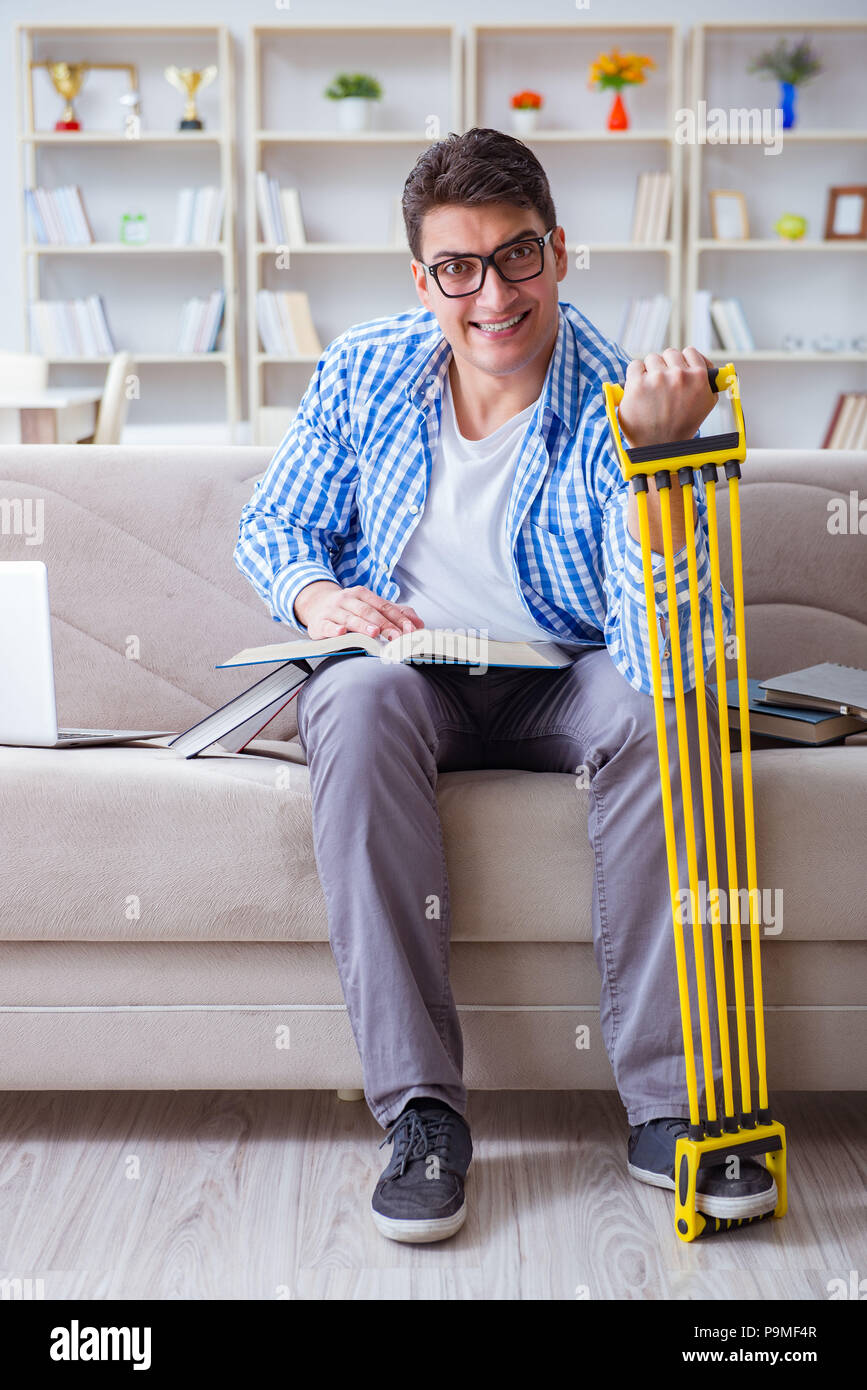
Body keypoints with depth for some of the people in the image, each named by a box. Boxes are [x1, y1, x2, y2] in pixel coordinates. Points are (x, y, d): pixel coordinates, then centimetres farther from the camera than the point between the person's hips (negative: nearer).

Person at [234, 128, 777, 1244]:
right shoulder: (364, 371, -1)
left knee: (662, 708, -34)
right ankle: (420, 1109, -32)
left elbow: (659, 653, -25)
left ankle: (665, 1103, -25)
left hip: (556, 686, -1)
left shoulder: (616, 408, -13)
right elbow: (271, 524, 11)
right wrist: (313, 591, -14)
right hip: (402, 668, 1)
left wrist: (652, 458, -39)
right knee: (360, 701, -35)